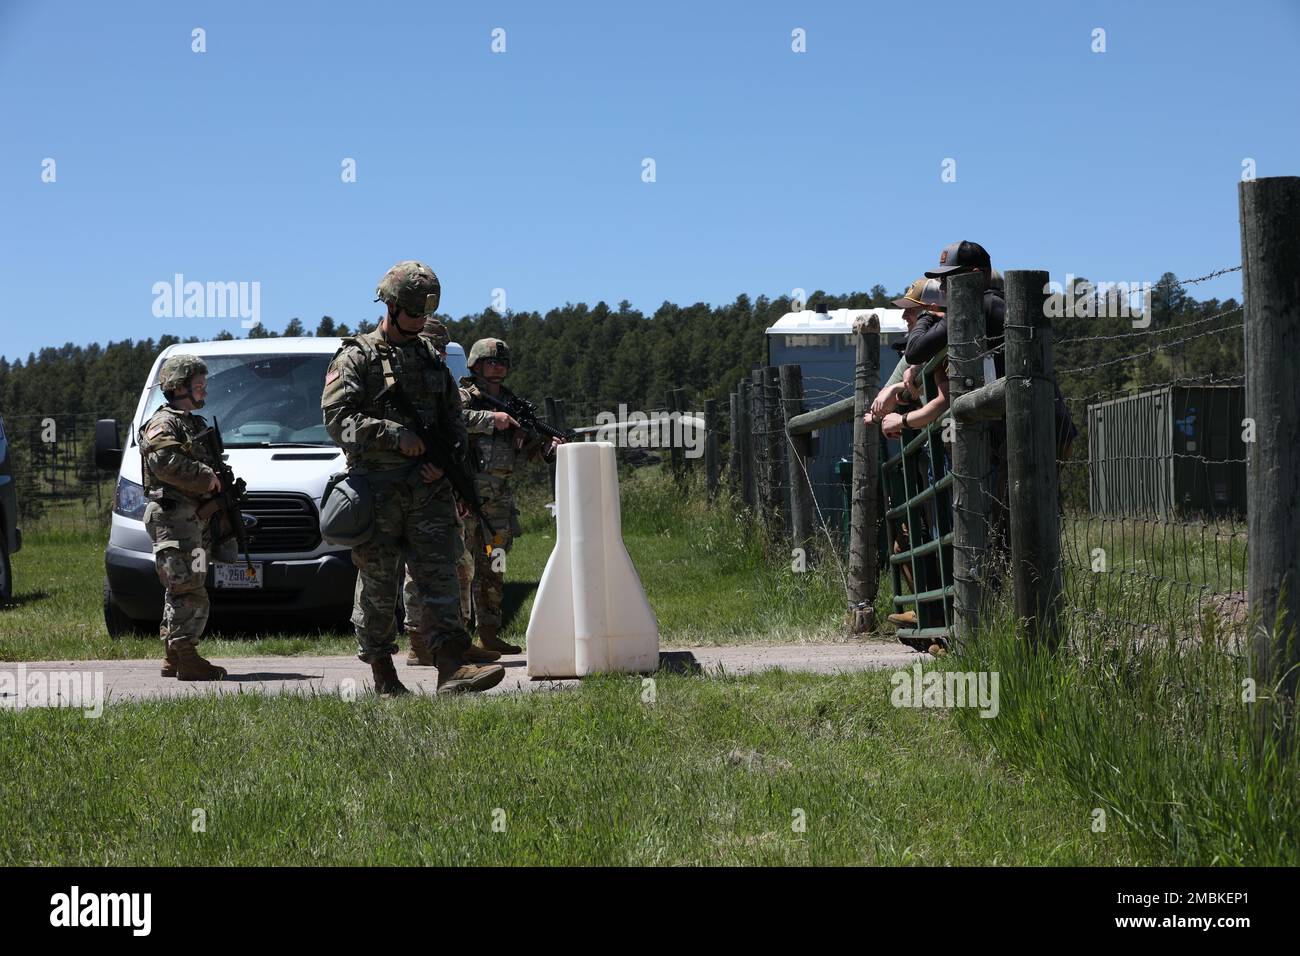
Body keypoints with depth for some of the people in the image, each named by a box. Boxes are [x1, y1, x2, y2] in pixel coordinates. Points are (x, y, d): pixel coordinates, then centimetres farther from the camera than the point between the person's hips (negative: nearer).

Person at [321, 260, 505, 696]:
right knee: (378, 586, 3)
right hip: (376, 491, -4)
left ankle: (452, 669, -10)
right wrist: (395, 434, -19)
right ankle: (383, 677, 12)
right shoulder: (357, 357, -1)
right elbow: (336, 416, -12)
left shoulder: (430, 357, 15)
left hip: (427, 488, 4)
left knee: (440, 576, -5)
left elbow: (454, 419, 20)